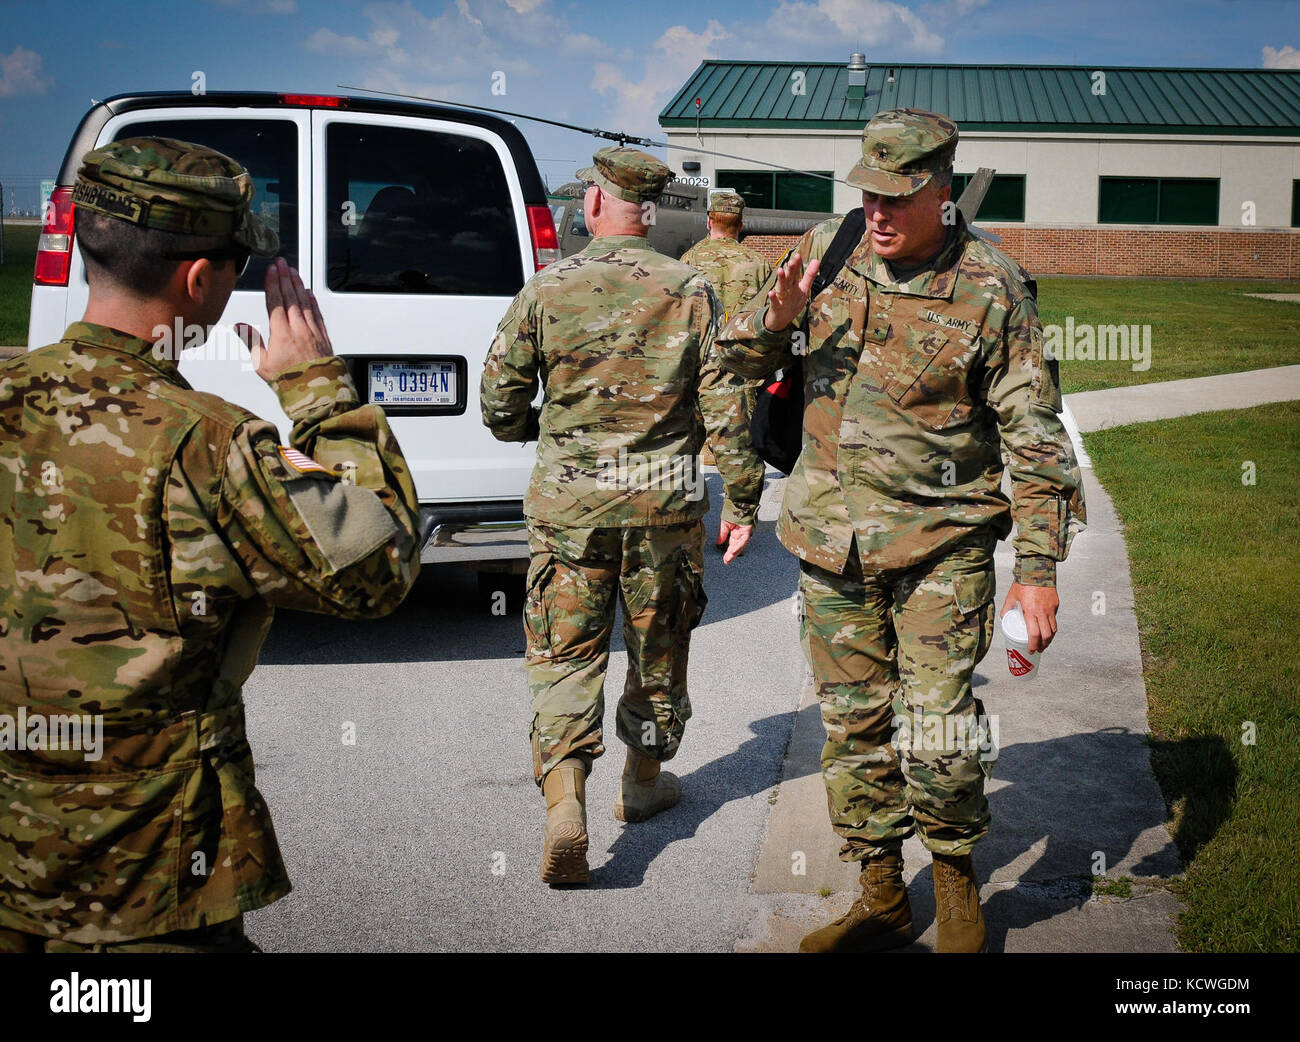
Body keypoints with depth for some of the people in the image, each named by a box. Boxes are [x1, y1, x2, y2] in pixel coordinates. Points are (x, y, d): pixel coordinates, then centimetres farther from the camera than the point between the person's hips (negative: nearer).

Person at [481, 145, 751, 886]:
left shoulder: (546, 290, -3)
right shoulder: (692, 291, -3)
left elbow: (499, 405, 0)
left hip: (568, 502, 0)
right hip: (664, 500, 1)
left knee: (565, 656, 5)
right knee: (659, 649, 18)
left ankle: (565, 811, -9)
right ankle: (645, 783, 35)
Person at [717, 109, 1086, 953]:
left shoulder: (992, 288, -8)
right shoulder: (828, 251, 4)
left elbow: (1034, 439, -6)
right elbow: (737, 359, 12)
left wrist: (1040, 568, -11)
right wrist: (777, 316, -11)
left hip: (941, 541, -4)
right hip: (832, 539, 4)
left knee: (937, 728, -9)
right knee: (854, 724, 10)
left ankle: (957, 879, 20)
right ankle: (883, 899, 26)